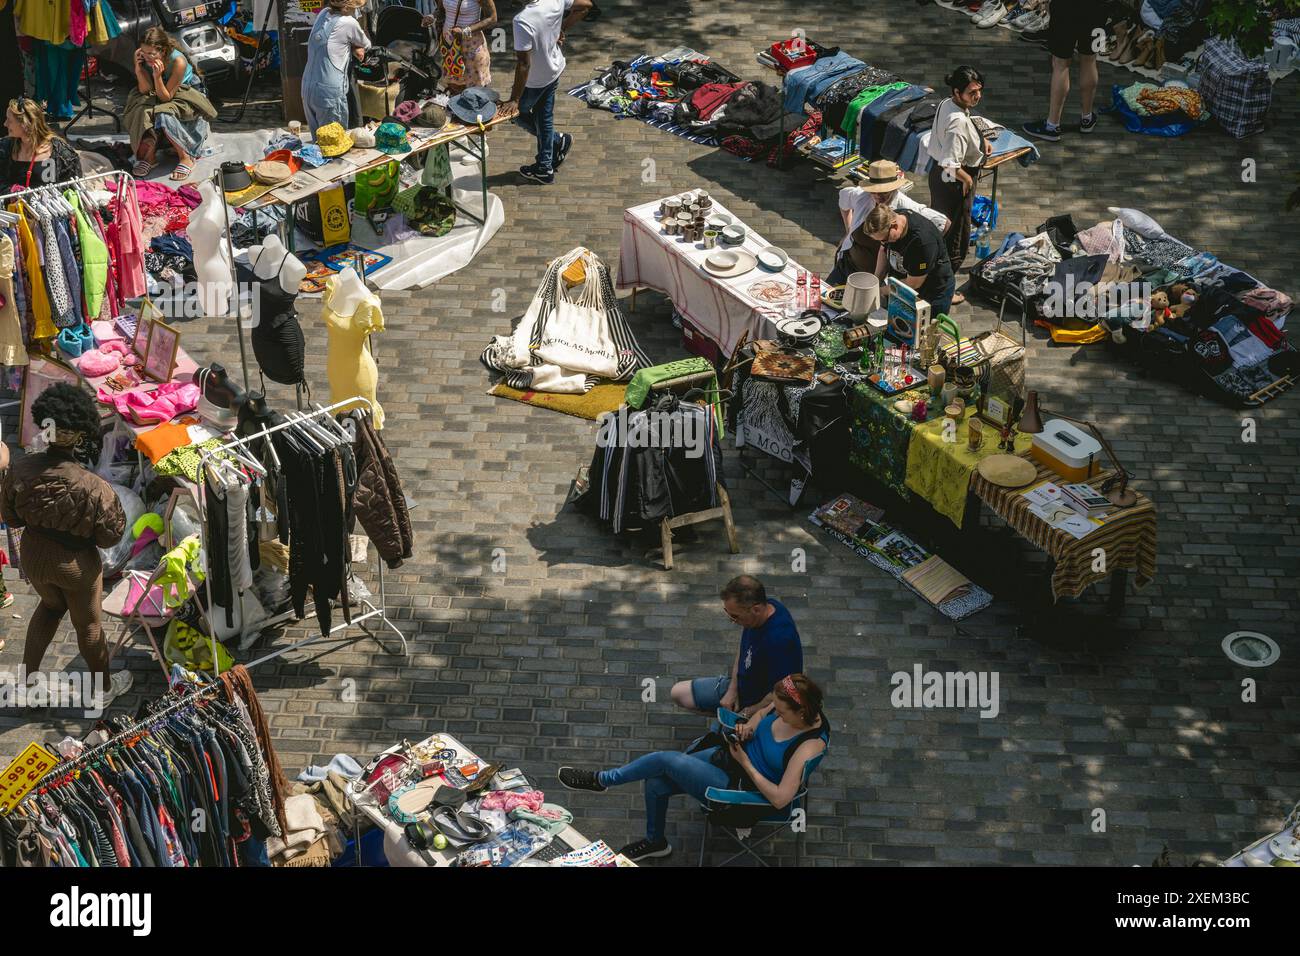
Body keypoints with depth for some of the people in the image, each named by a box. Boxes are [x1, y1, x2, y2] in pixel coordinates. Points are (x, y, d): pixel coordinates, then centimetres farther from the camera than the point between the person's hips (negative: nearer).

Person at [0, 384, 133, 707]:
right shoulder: (92, 487, -33)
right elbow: (110, 535, -19)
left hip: (33, 557, 4)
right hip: (76, 563, -4)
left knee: (50, 605, 33)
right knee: (88, 624, 20)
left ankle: (28, 677, 40)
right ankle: (104, 687, 42)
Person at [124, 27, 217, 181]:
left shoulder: (178, 62, -30)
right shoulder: (145, 59, -16)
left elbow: (166, 97, -24)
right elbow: (144, 90, -13)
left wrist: (157, 76, -39)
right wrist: (138, 70, -28)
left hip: (188, 97, -5)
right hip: (160, 96, 5)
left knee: (164, 115, -34)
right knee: (141, 109, -26)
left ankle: (186, 157, -17)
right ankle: (149, 155, -13)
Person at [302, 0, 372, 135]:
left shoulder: (323, 14, 9)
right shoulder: (349, 23, -8)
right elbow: (366, 45, 9)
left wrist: (353, 47, 5)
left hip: (307, 87, 7)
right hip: (329, 92, -7)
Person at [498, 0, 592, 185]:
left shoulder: (523, 21, -36)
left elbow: (524, 63, -32)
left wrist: (514, 100, -24)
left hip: (534, 80, -7)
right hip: (554, 71, 7)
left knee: (516, 112, 22)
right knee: (544, 118, 22)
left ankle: (558, 141, 27)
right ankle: (544, 168, 33)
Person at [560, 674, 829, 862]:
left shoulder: (810, 745, -28)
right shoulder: (786, 708, -8)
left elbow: (780, 799, -29)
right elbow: (761, 713, 17)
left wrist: (745, 763, -23)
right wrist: (748, 726, -6)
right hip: (727, 756, 8)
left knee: (666, 760, -18)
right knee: (656, 784, -2)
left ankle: (601, 780, 4)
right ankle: (655, 841, 26)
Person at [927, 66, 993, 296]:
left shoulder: (946, 105, -3)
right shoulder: (959, 122, -32)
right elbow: (951, 164, -37)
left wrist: (980, 141, 8)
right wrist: (967, 179, -20)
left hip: (937, 173, 9)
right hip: (954, 183, -9)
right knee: (955, 238, 8)